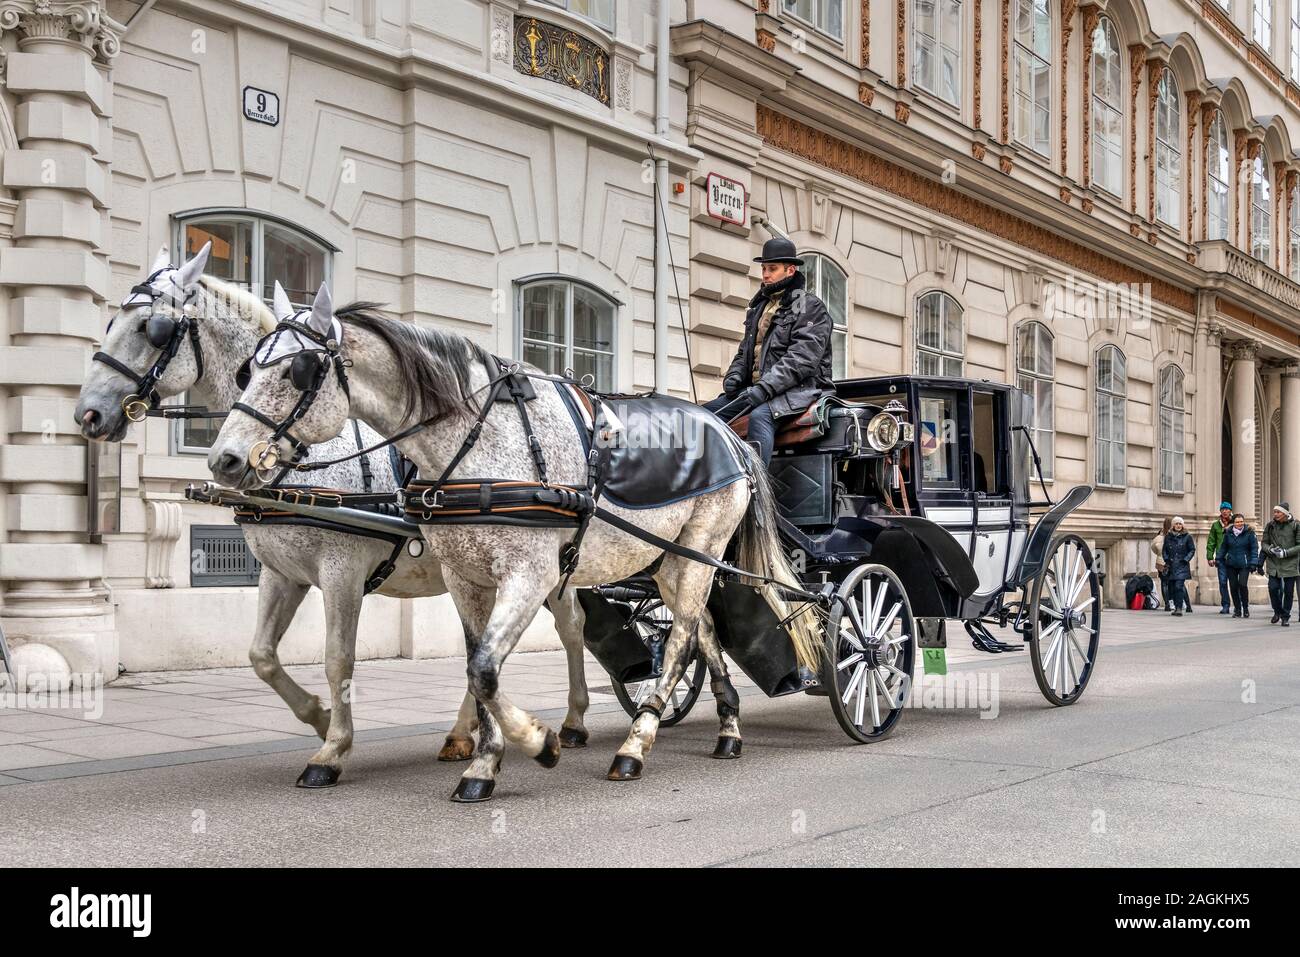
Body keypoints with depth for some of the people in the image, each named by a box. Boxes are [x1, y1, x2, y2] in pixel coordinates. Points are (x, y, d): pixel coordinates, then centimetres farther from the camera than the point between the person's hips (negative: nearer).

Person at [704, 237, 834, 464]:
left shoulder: (810, 307, -1)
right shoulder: (759, 307, 25)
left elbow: (802, 359, -14)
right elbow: (745, 350, 28)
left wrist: (765, 387, -24)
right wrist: (734, 374, 5)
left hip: (799, 388, -8)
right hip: (755, 388, 8)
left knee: (760, 416, -37)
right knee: (707, 412, -11)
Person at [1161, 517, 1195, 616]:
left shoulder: (1187, 537, 1)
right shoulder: (1168, 537, 9)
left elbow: (1192, 550, 5)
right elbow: (1165, 550, 15)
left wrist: (1186, 559, -7)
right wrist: (1167, 560, 1)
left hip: (1182, 566, -4)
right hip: (1171, 566, 4)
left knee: (1179, 586, -16)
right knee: (1172, 588, 6)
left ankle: (1179, 608, -17)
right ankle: (1176, 607, 16)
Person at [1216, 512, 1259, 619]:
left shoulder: (1249, 532, -3)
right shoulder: (1228, 533, 5)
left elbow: (1254, 548, -2)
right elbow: (1223, 547, 16)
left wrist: (1253, 562, -9)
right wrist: (1218, 558, 10)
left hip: (1244, 564, -3)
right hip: (1231, 564, 3)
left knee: (1243, 584, -15)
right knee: (1233, 586, 4)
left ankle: (1245, 608, 4)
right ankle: (1237, 609, 17)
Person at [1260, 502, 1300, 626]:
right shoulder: (1270, 526, 5)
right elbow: (1263, 543, 9)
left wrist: (1285, 552, -15)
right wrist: (1270, 550, -12)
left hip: (1290, 564, -2)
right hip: (1274, 564, 2)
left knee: (1288, 591, 2)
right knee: (1273, 588, -7)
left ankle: (1285, 617, 15)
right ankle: (1278, 612, 18)